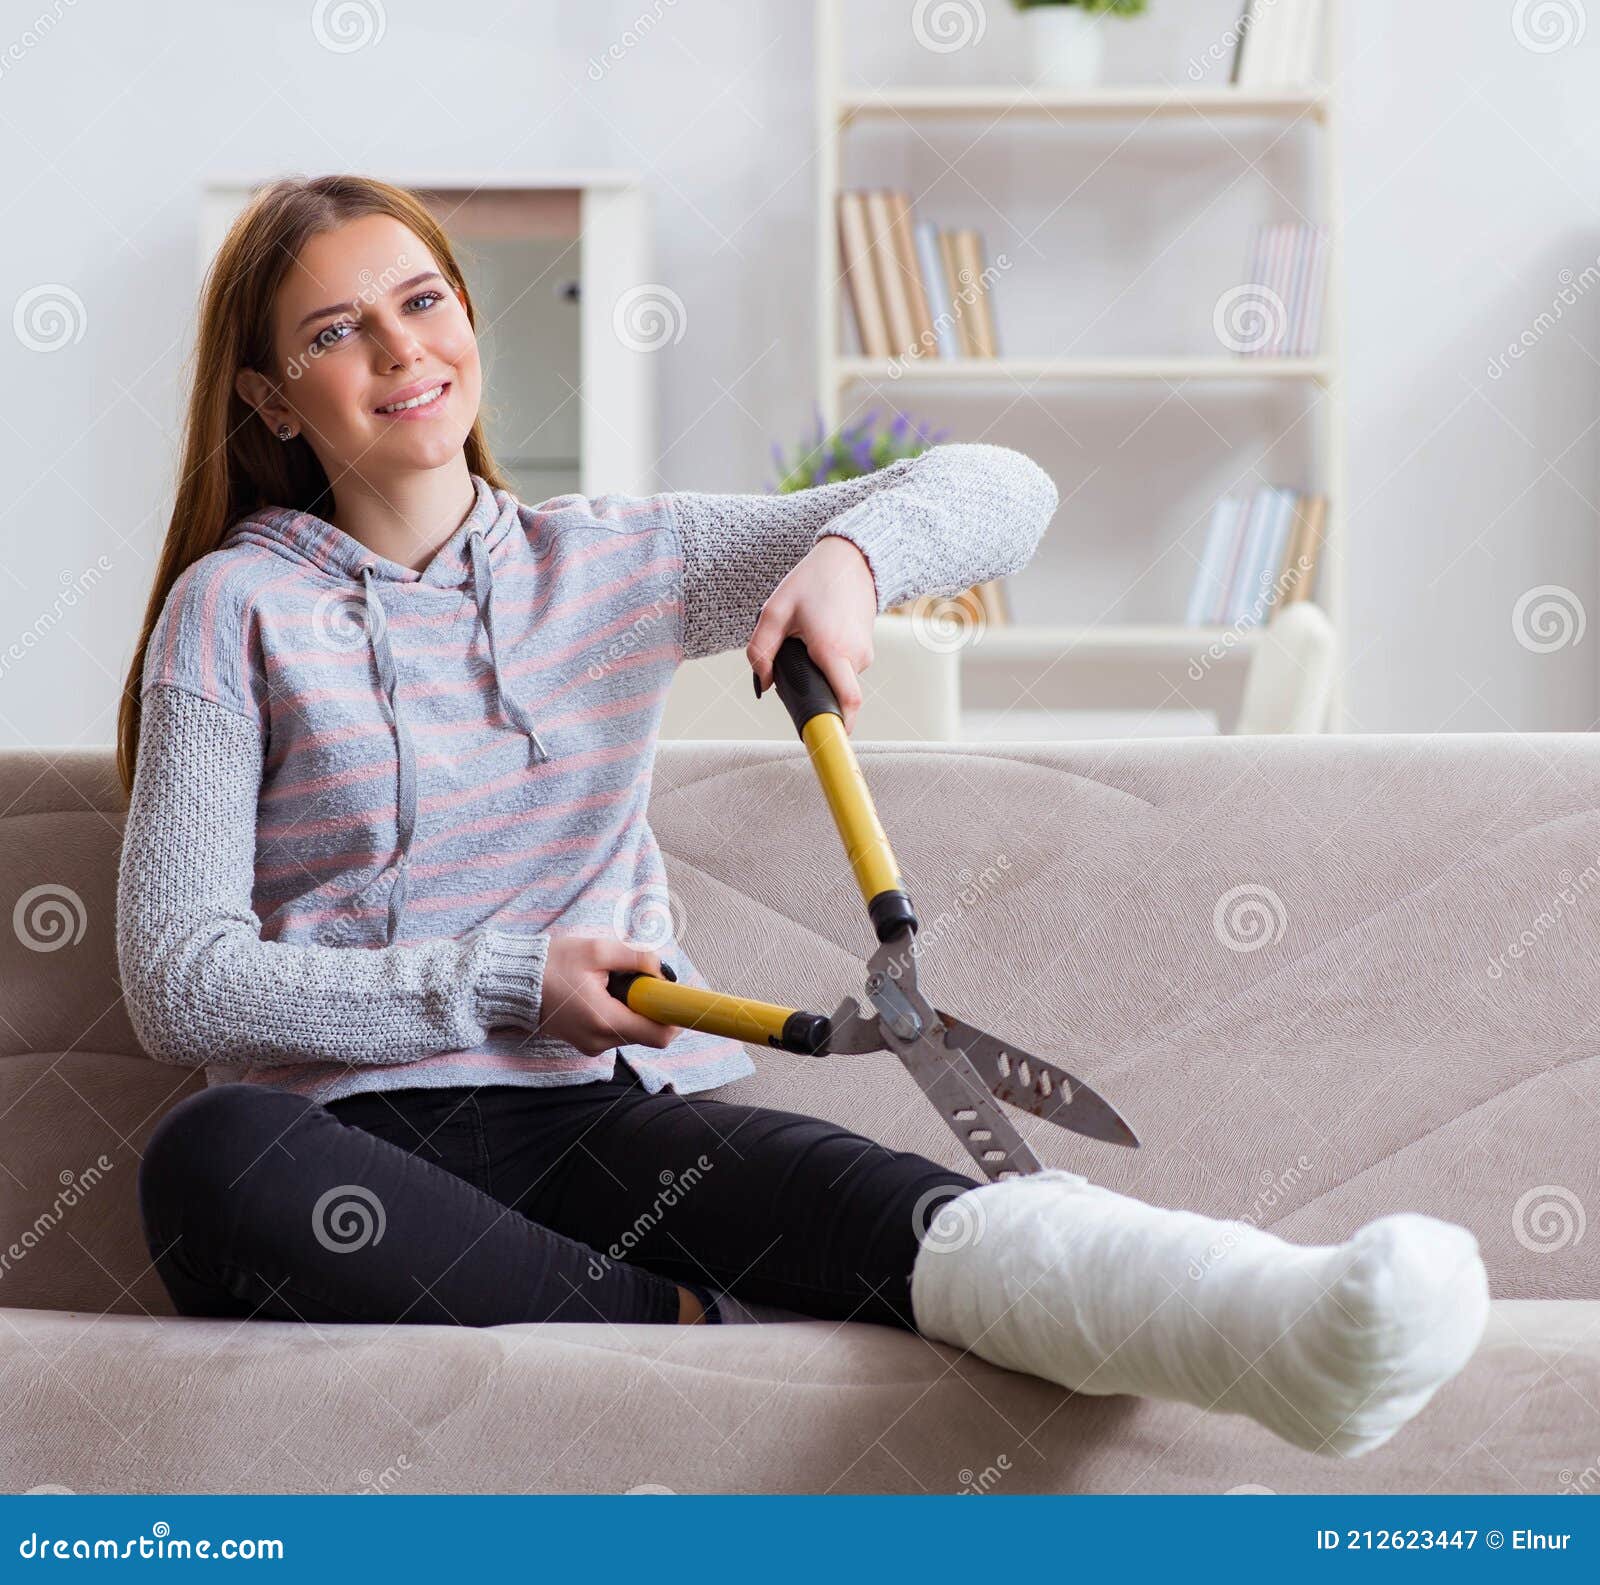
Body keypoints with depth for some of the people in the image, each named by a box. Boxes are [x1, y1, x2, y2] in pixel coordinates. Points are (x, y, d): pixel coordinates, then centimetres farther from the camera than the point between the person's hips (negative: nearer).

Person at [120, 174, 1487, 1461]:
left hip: (604, 1113, 2)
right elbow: (180, 982, -2)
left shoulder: (613, 561, 17)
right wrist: (507, 987, -9)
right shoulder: (239, 608, 7)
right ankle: (714, 1331, -37)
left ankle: (1281, 1323, -64)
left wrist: (849, 551, -8)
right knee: (208, 1163, -40)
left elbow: (1001, 491, 15)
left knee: (825, 1182, -34)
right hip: (356, 1130, -1)